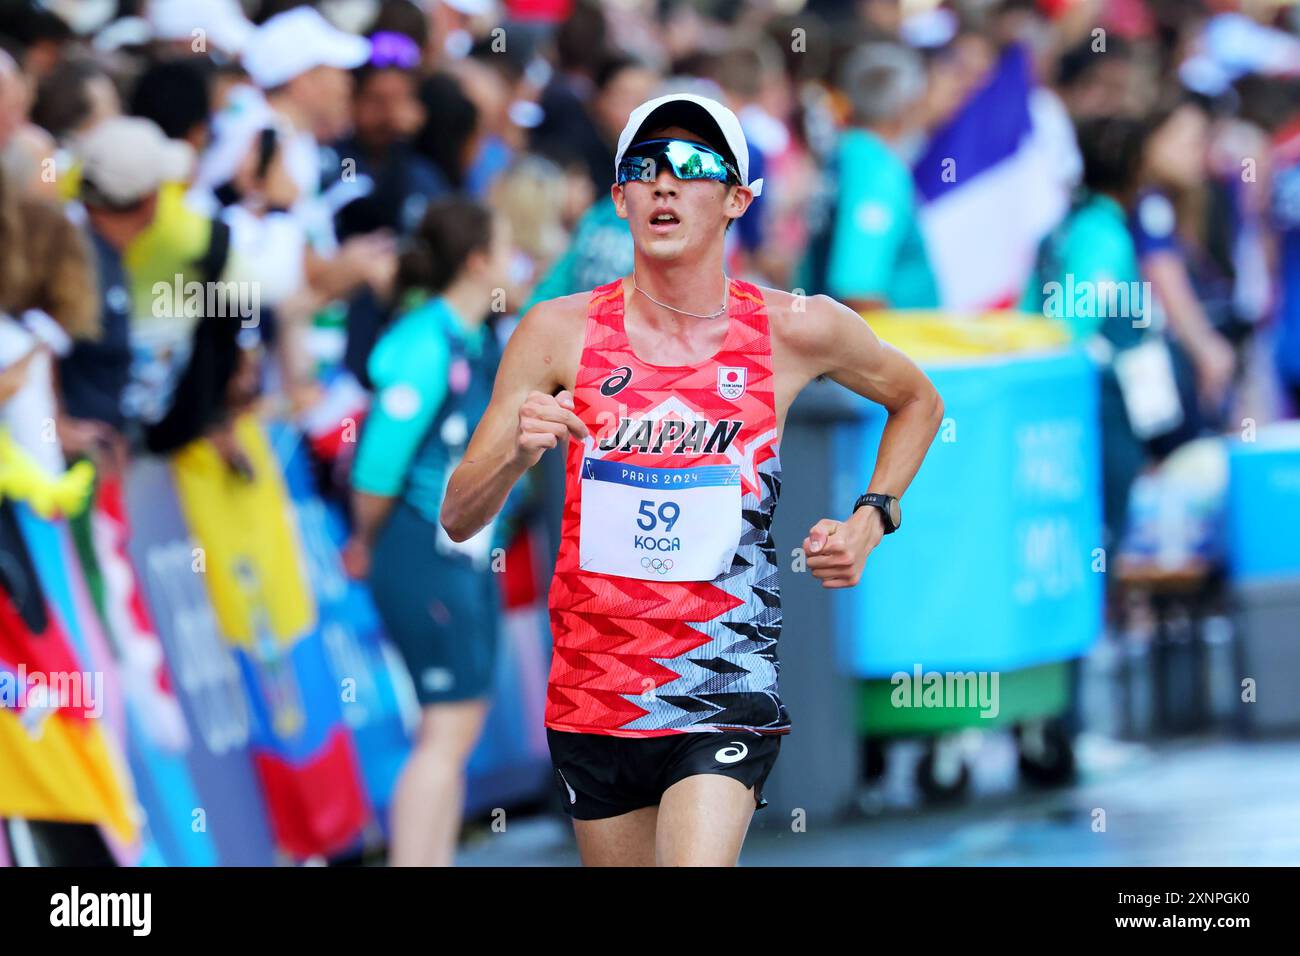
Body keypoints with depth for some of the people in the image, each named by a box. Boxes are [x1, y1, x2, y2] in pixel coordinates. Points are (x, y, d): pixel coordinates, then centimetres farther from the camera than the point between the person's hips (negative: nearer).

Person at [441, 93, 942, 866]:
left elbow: (918, 401, 20)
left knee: (697, 858, -23)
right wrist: (517, 453, -20)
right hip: (591, 691, 3)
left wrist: (869, 521, 6)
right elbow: (457, 520, 0)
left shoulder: (797, 331, -2)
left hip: (726, 686, -2)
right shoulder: (561, 332, -1)